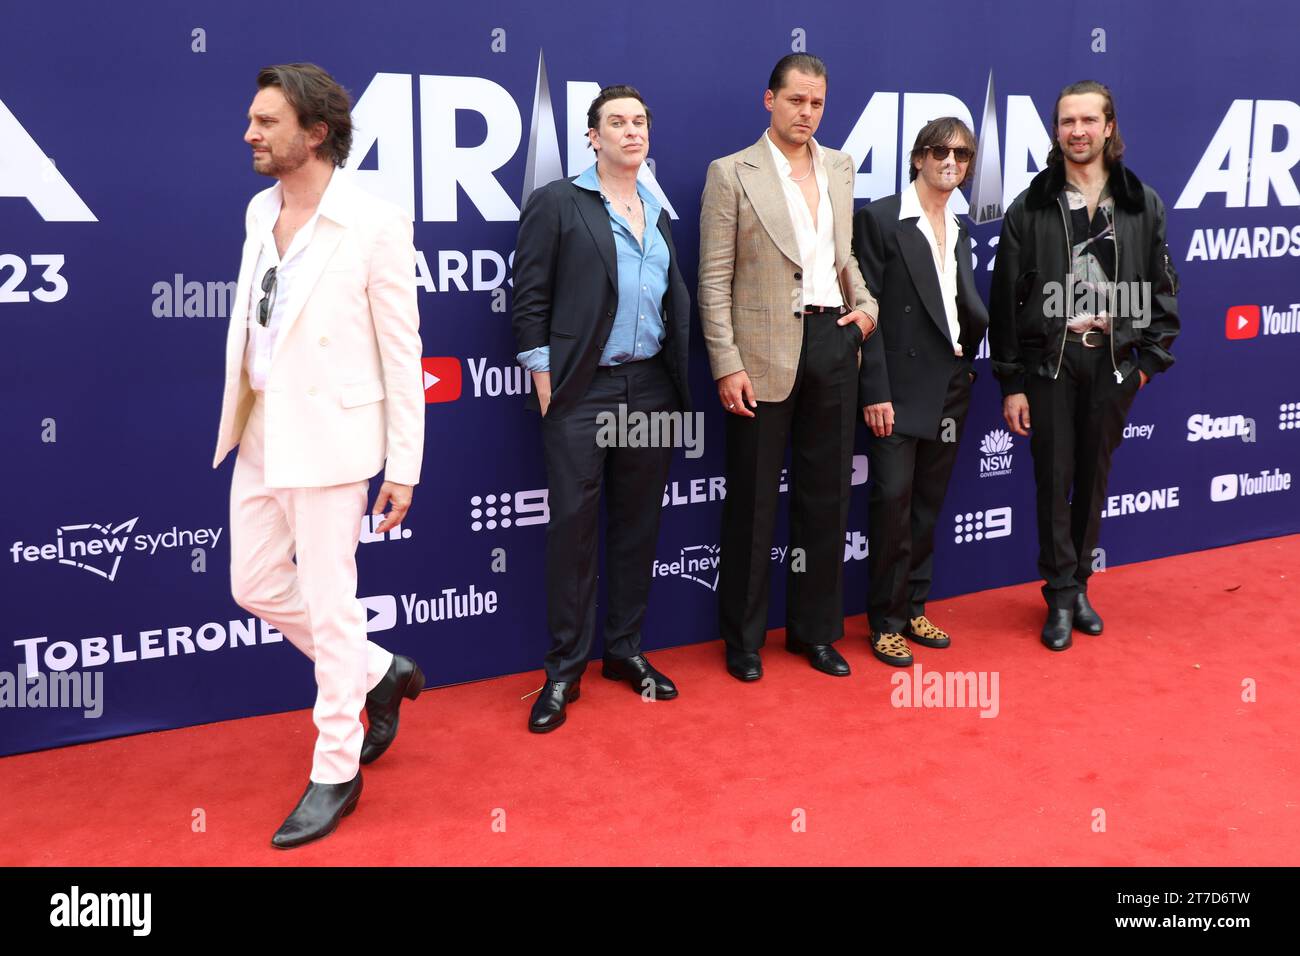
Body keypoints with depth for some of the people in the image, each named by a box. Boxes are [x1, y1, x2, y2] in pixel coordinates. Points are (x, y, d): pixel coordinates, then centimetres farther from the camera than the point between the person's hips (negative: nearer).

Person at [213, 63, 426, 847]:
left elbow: (403, 354, -11)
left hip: (329, 437, -8)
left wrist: (403, 468, -11)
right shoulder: (259, 212, 7)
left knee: (330, 607, 2)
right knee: (256, 586, 15)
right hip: (261, 435, 8)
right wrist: (240, 414, 14)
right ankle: (380, 674, 36)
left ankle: (336, 772, 19)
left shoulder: (375, 224, -14)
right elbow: (254, 320, 14)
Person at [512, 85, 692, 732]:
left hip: (650, 387, 5)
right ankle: (565, 669, 9)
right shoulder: (555, 204, -1)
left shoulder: (659, 214, 15)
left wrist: (677, 383, 9)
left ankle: (625, 649, 24)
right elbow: (531, 302, -4)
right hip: (582, 389, -5)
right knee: (573, 524, -2)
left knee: (638, 522, 10)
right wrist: (545, 388, -10)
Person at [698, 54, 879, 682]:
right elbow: (714, 279, -8)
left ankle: (816, 629, 25)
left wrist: (866, 305, 6)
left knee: (826, 494, 11)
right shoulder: (732, 173, -5)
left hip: (834, 342, 5)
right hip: (765, 352, -5)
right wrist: (727, 365, -14)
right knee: (753, 499, 5)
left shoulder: (840, 168, 12)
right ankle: (743, 637, 20)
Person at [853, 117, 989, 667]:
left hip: (950, 386, 6)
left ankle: (914, 608, 23)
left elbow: (966, 309, 17)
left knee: (928, 505, 12)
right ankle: (886, 622, 6)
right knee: (893, 500, -6)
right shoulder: (880, 219, -6)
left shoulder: (960, 230, 15)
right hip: (900, 388, -6)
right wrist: (875, 392, -16)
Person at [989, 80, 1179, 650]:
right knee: (1054, 479, 2)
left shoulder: (1143, 205, 3)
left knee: (1094, 478, 11)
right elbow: (1006, 299, -3)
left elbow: (1163, 288, 8)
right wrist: (1010, 383, -5)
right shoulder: (1030, 208, -3)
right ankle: (1061, 597, 15)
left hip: (1112, 363, 2)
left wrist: (1150, 360, -1)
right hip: (1049, 362, -2)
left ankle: (1079, 586, 26)